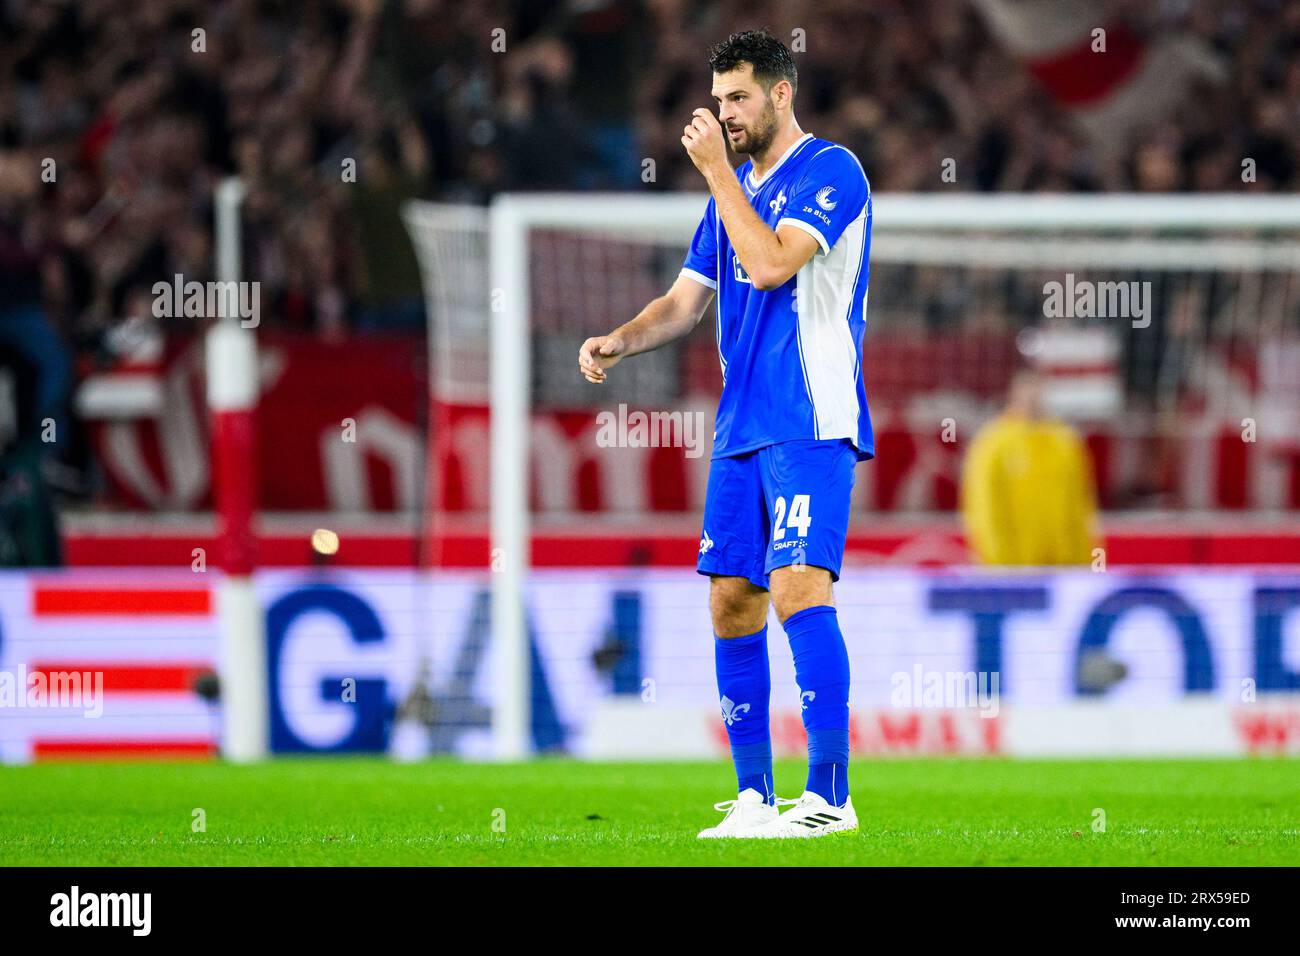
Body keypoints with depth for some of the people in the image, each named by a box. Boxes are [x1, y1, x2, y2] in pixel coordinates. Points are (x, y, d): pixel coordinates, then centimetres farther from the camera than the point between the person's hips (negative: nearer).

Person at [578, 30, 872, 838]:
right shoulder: (734, 189, 19)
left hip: (811, 428, -8)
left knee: (799, 584, -18)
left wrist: (718, 169, -12)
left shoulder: (831, 172, -6)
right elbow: (689, 298, 21)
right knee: (732, 601, 5)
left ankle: (830, 794, -19)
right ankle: (755, 799, 10)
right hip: (740, 431, 8)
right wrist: (620, 341, 3)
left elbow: (771, 264, -20)